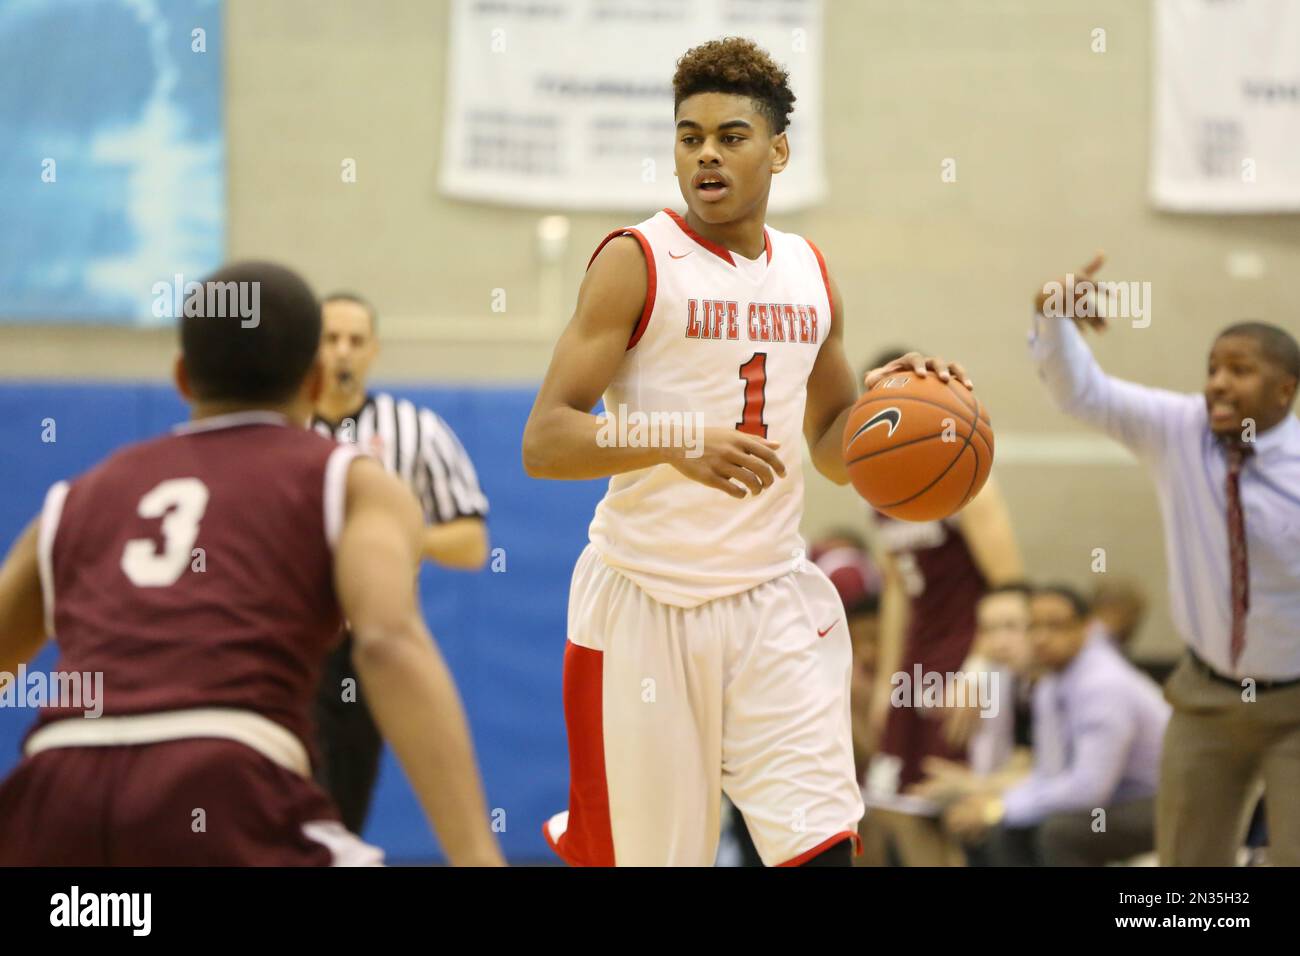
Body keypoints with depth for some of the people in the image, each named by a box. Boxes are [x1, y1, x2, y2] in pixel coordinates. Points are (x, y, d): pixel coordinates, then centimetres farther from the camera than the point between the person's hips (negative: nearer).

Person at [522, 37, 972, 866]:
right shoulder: (636, 262, -7)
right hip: (648, 601, -4)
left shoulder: (811, 274, 10)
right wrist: (677, 441, -29)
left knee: (821, 842, -8)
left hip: (774, 599, 4)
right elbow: (543, 441, -14)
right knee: (644, 852, 2)